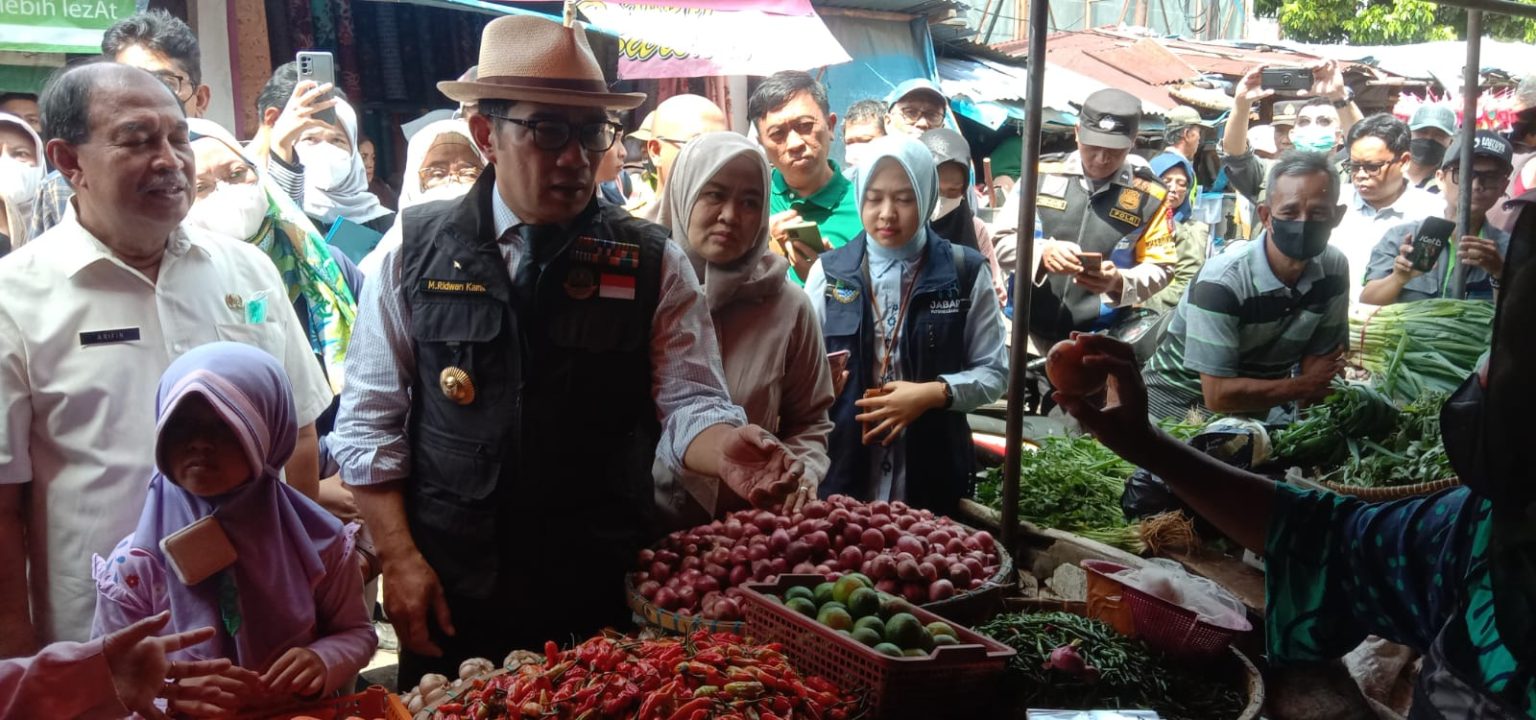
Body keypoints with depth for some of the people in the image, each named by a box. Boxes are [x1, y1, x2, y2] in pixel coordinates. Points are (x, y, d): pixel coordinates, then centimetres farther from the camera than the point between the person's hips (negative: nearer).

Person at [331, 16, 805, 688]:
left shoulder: (653, 262, -3)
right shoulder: (415, 249, -2)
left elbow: (688, 402, -8)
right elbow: (370, 422, 2)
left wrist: (726, 452, -30)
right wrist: (401, 561, -5)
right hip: (447, 598, 1)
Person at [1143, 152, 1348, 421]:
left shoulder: (1333, 269, -7)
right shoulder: (1222, 282, -24)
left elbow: (1324, 367, 1)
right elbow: (1219, 395, -24)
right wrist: (1305, 386, -13)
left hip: (1257, 407, 4)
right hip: (1179, 403, -4)